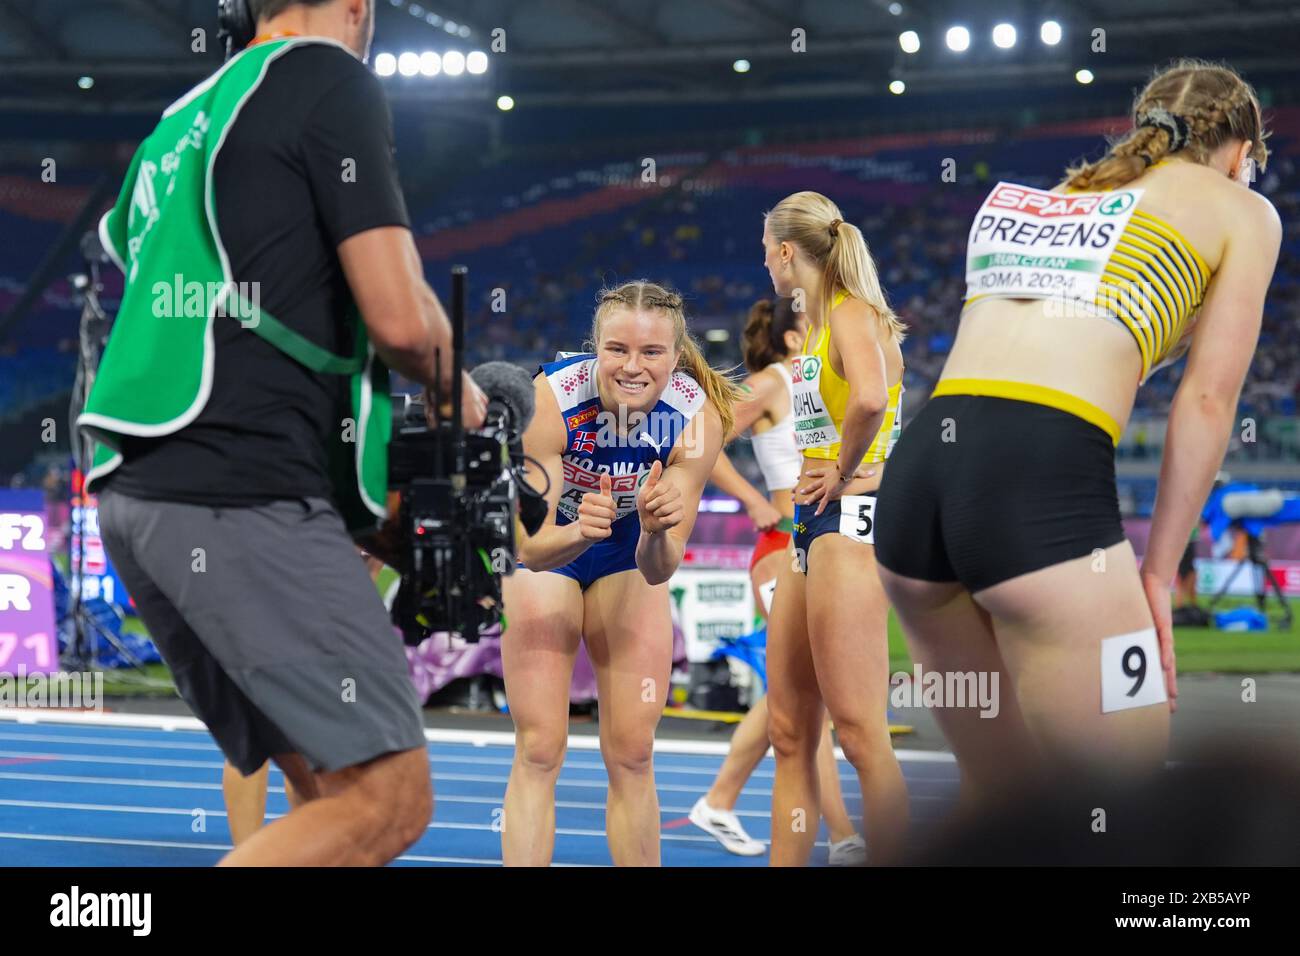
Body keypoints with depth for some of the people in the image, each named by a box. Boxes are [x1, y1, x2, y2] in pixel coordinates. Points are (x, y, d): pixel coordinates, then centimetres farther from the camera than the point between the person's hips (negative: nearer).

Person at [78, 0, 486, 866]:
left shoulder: (181, 125, 23)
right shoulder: (332, 80, -1)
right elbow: (400, 319, -9)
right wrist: (459, 392, 14)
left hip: (141, 493, 9)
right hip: (245, 500, -9)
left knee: (331, 788, 13)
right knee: (390, 796, -10)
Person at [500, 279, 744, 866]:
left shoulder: (697, 416, -28)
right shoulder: (549, 398, -34)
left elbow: (659, 570, -26)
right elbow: (530, 548, -33)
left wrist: (657, 532, -47)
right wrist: (576, 533, -53)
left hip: (630, 553, 2)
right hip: (543, 545, -2)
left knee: (632, 752, 2)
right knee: (539, 749, -8)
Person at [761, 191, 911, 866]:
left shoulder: (852, 313, -10)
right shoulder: (817, 324, 19)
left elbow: (869, 398, -31)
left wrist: (841, 472, -17)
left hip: (850, 517, -10)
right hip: (813, 527, 10)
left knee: (859, 733, -11)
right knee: (789, 733, 9)